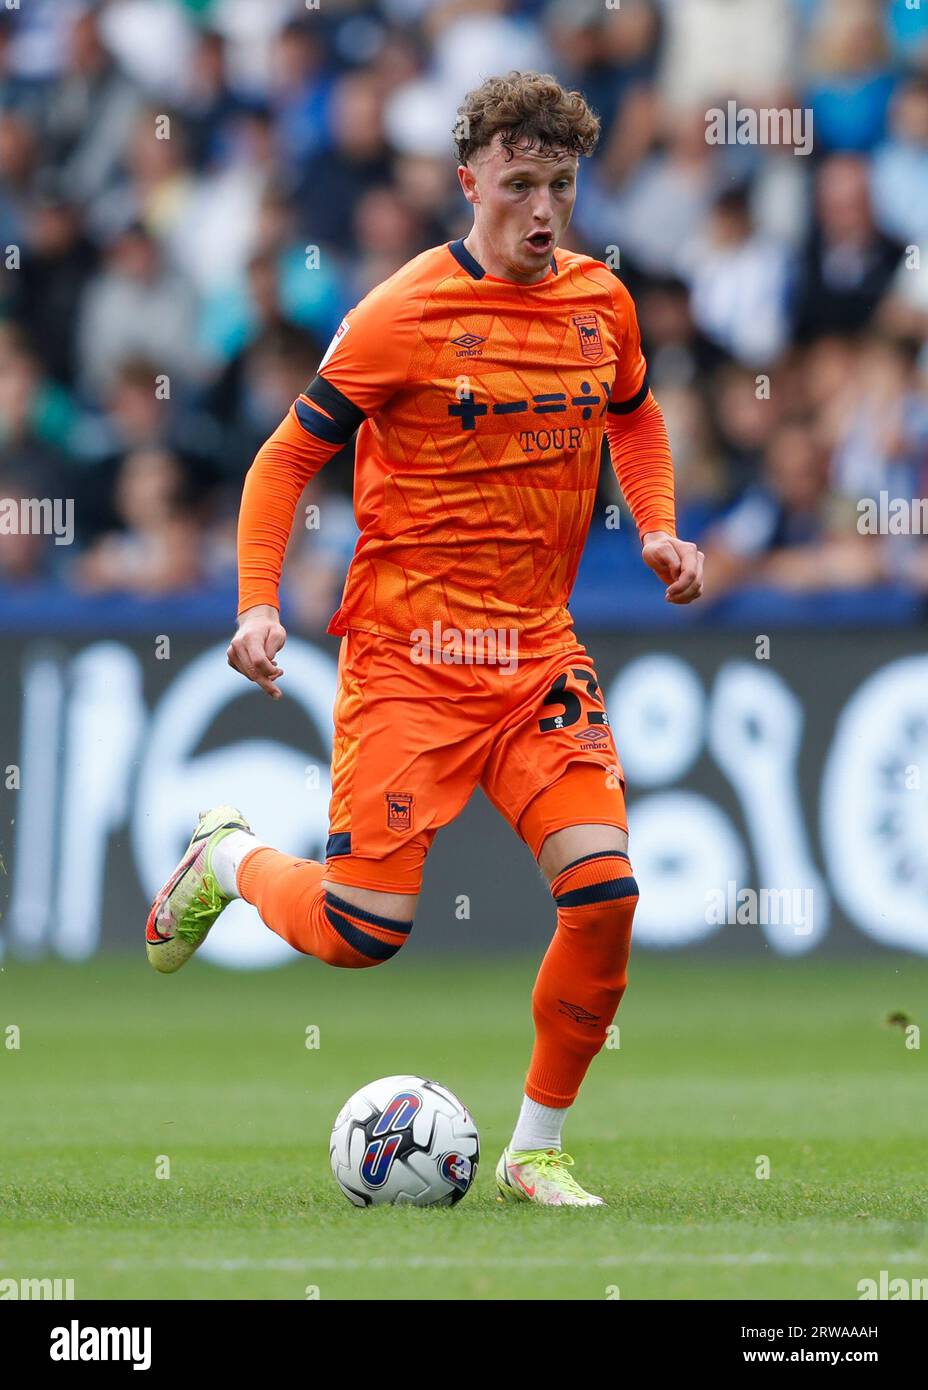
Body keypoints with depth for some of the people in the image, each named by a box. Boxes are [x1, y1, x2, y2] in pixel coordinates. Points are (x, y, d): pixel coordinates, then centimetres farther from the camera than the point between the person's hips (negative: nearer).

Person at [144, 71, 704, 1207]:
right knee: (360, 934, -9)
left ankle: (536, 1148, 5)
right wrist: (258, 604, -15)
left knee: (604, 890, -13)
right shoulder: (403, 316, -11)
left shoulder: (599, 302, 6)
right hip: (409, 653, -4)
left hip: (539, 651, 4)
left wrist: (657, 528, 10)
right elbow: (286, 458, -3)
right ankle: (227, 857, 26)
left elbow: (634, 419, 27)